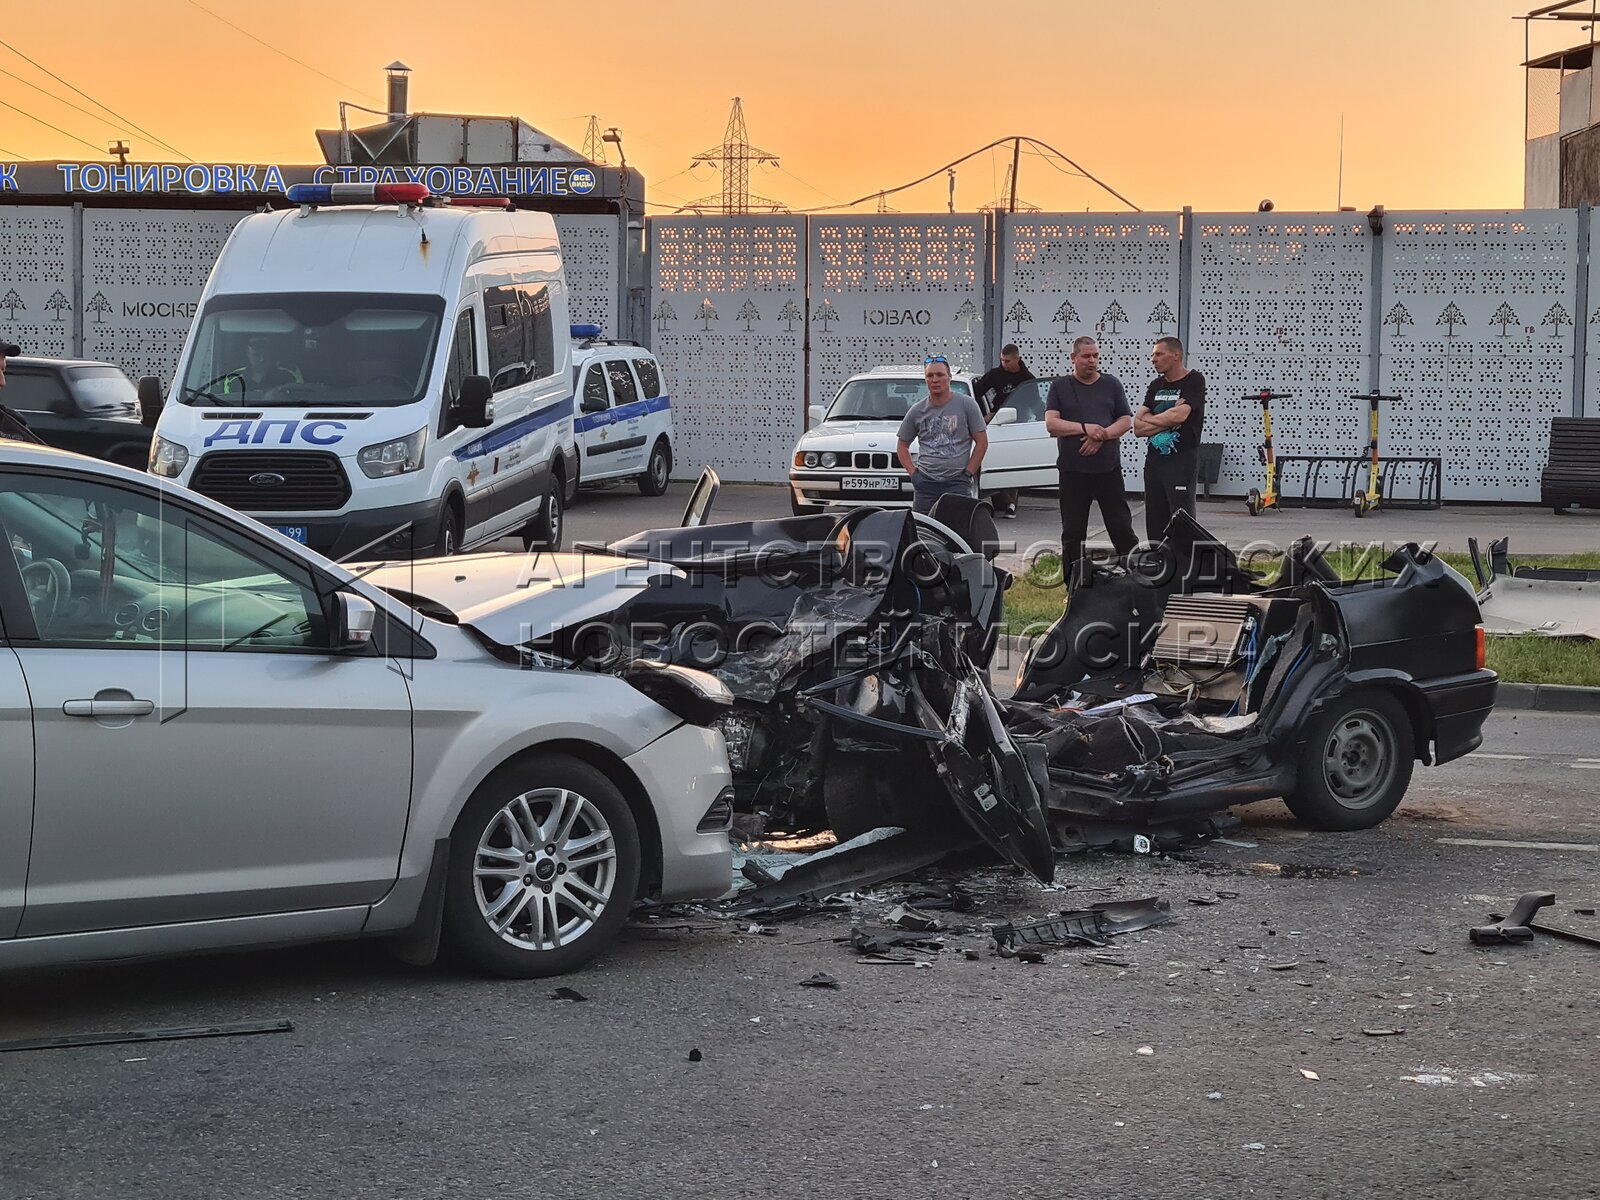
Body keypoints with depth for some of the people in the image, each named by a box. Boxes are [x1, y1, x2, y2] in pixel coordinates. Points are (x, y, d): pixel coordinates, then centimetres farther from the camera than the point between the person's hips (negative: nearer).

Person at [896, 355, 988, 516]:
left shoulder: (966, 405, 2)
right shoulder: (917, 411, 10)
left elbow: (982, 442, 3)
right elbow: (902, 447, 17)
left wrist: (968, 473, -4)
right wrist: (913, 473, 3)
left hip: (957, 483, -3)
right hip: (925, 483, 3)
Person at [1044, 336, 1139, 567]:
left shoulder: (1112, 384, 10)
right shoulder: (1060, 387, 6)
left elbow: (1126, 421, 5)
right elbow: (1051, 424, -5)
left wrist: (1102, 435, -12)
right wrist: (1085, 429, -16)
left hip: (1108, 468, 1)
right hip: (1073, 470, 0)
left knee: (1122, 527, 1)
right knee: (1072, 532, 5)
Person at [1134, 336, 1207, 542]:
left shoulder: (1193, 381, -4)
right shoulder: (1155, 386, 15)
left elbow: (1179, 415, -19)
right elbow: (1138, 428, 7)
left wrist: (1148, 420, -2)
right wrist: (1167, 419, -8)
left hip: (1182, 462, -7)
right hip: (1154, 461, 7)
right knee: (1154, 525, 8)